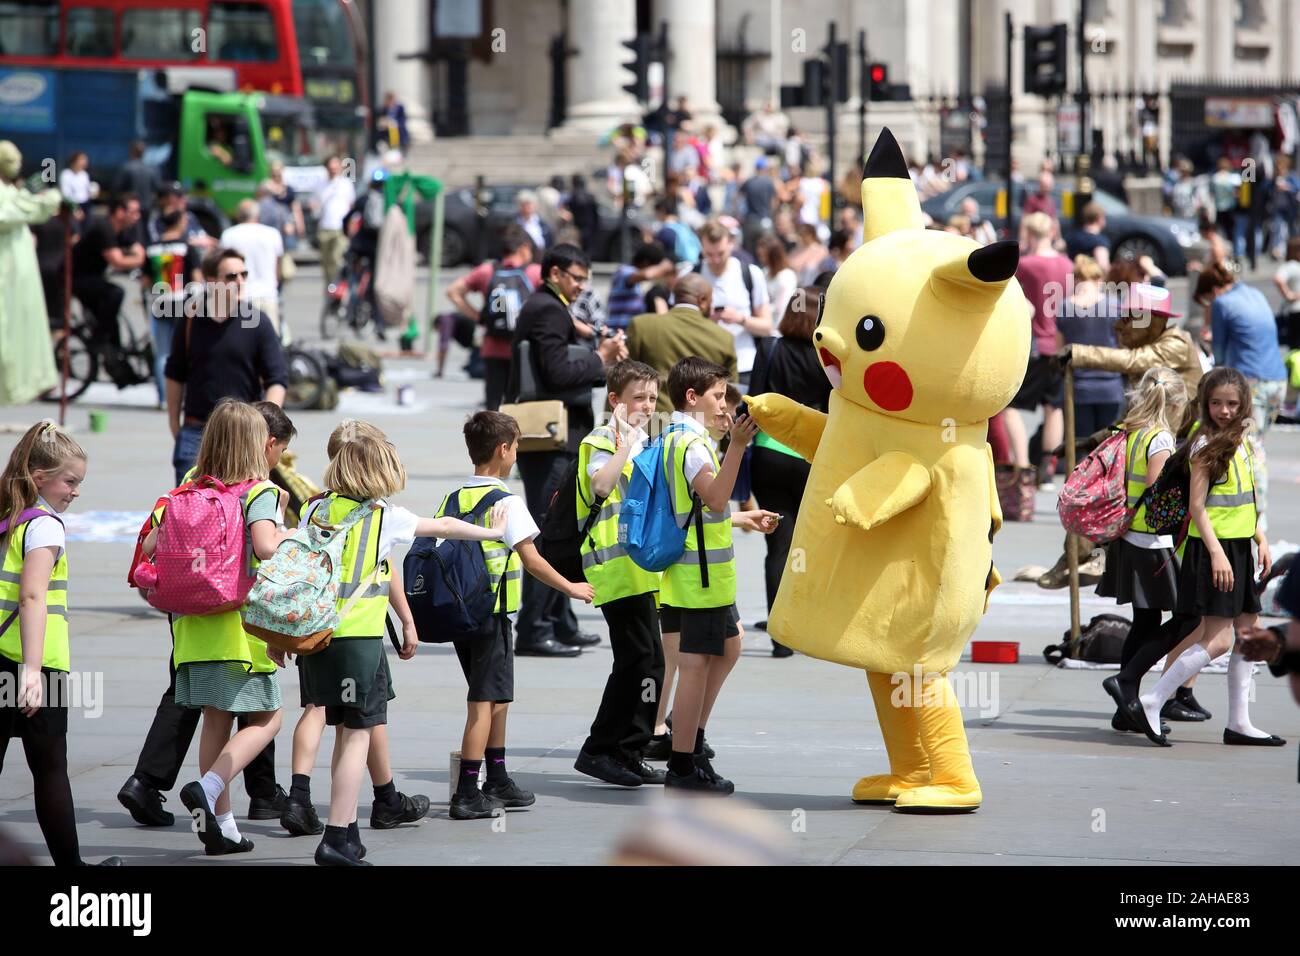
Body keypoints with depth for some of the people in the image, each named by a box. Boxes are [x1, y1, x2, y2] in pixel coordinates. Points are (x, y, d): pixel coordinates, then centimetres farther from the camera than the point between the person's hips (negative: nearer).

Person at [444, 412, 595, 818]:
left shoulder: (454, 500, 9)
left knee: (497, 697, 19)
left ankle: (498, 783, 27)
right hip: (491, 613, -7)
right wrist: (571, 588, 0)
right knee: (484, 701, -5)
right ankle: (466, 794, -9)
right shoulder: (506, 503, -11)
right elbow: (531, 561, -12)